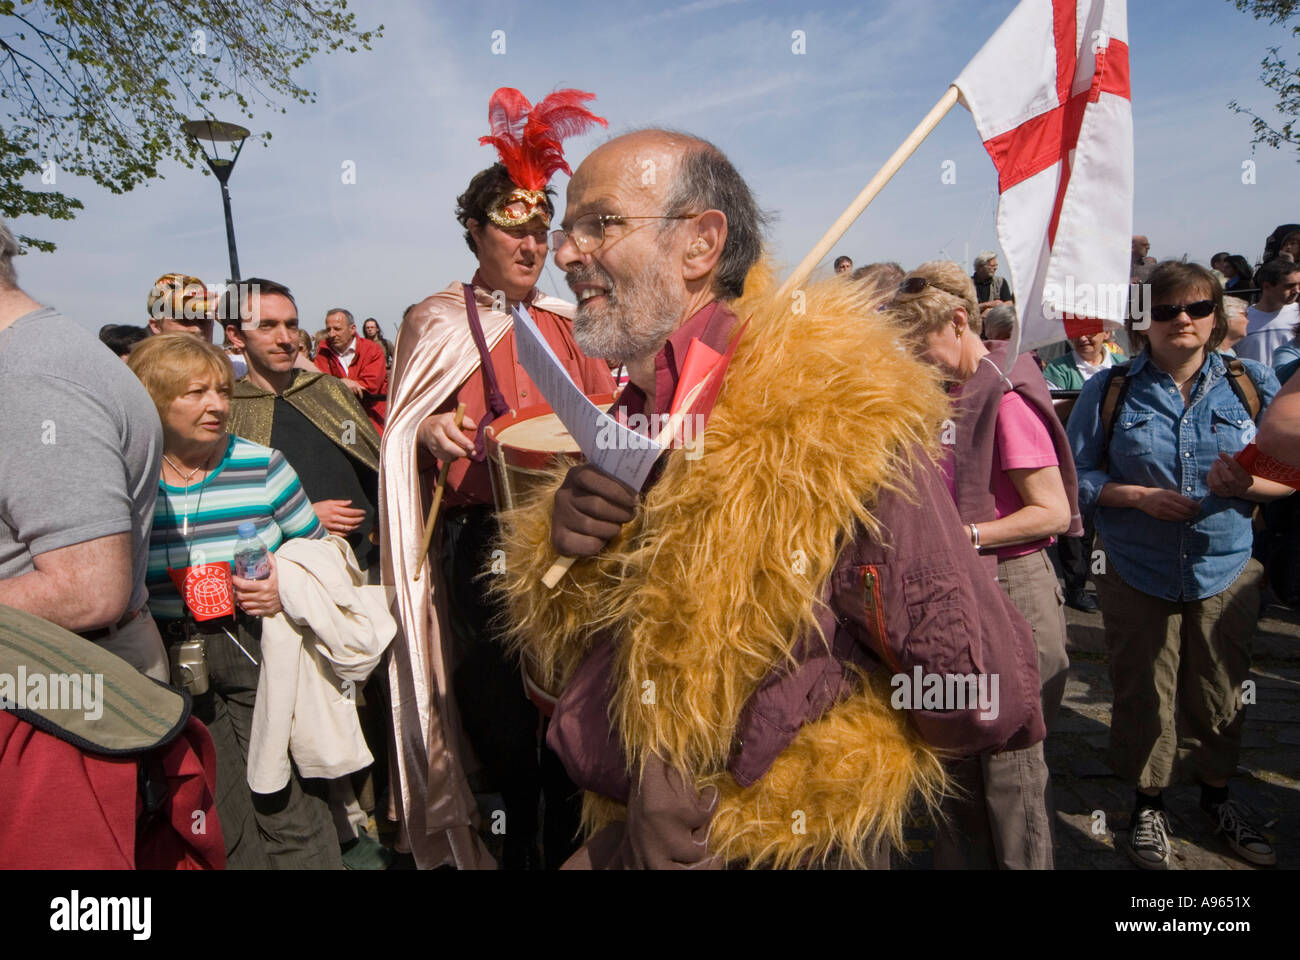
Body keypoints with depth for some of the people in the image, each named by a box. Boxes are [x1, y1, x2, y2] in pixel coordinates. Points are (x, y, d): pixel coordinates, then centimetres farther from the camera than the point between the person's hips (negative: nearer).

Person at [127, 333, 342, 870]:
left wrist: (289, 588, -13)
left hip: (264, 658, -1)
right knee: (213, 825, 9)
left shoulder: (262, 466, -1)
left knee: (291, 815, 0)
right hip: (173, 669, 1)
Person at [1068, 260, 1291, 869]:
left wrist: (1246, 485, -18)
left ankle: (1217, 796, 40)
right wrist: (1136, 495, -18)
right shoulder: (1110, 390, -4)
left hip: (1226, 571, 2)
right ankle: (1149, 805, 32)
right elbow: (1076, 476, -2)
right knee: (1143, 697, 10)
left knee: (1219, 695, 14)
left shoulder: (1251, 384, 0)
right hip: (1138, 573, -1)